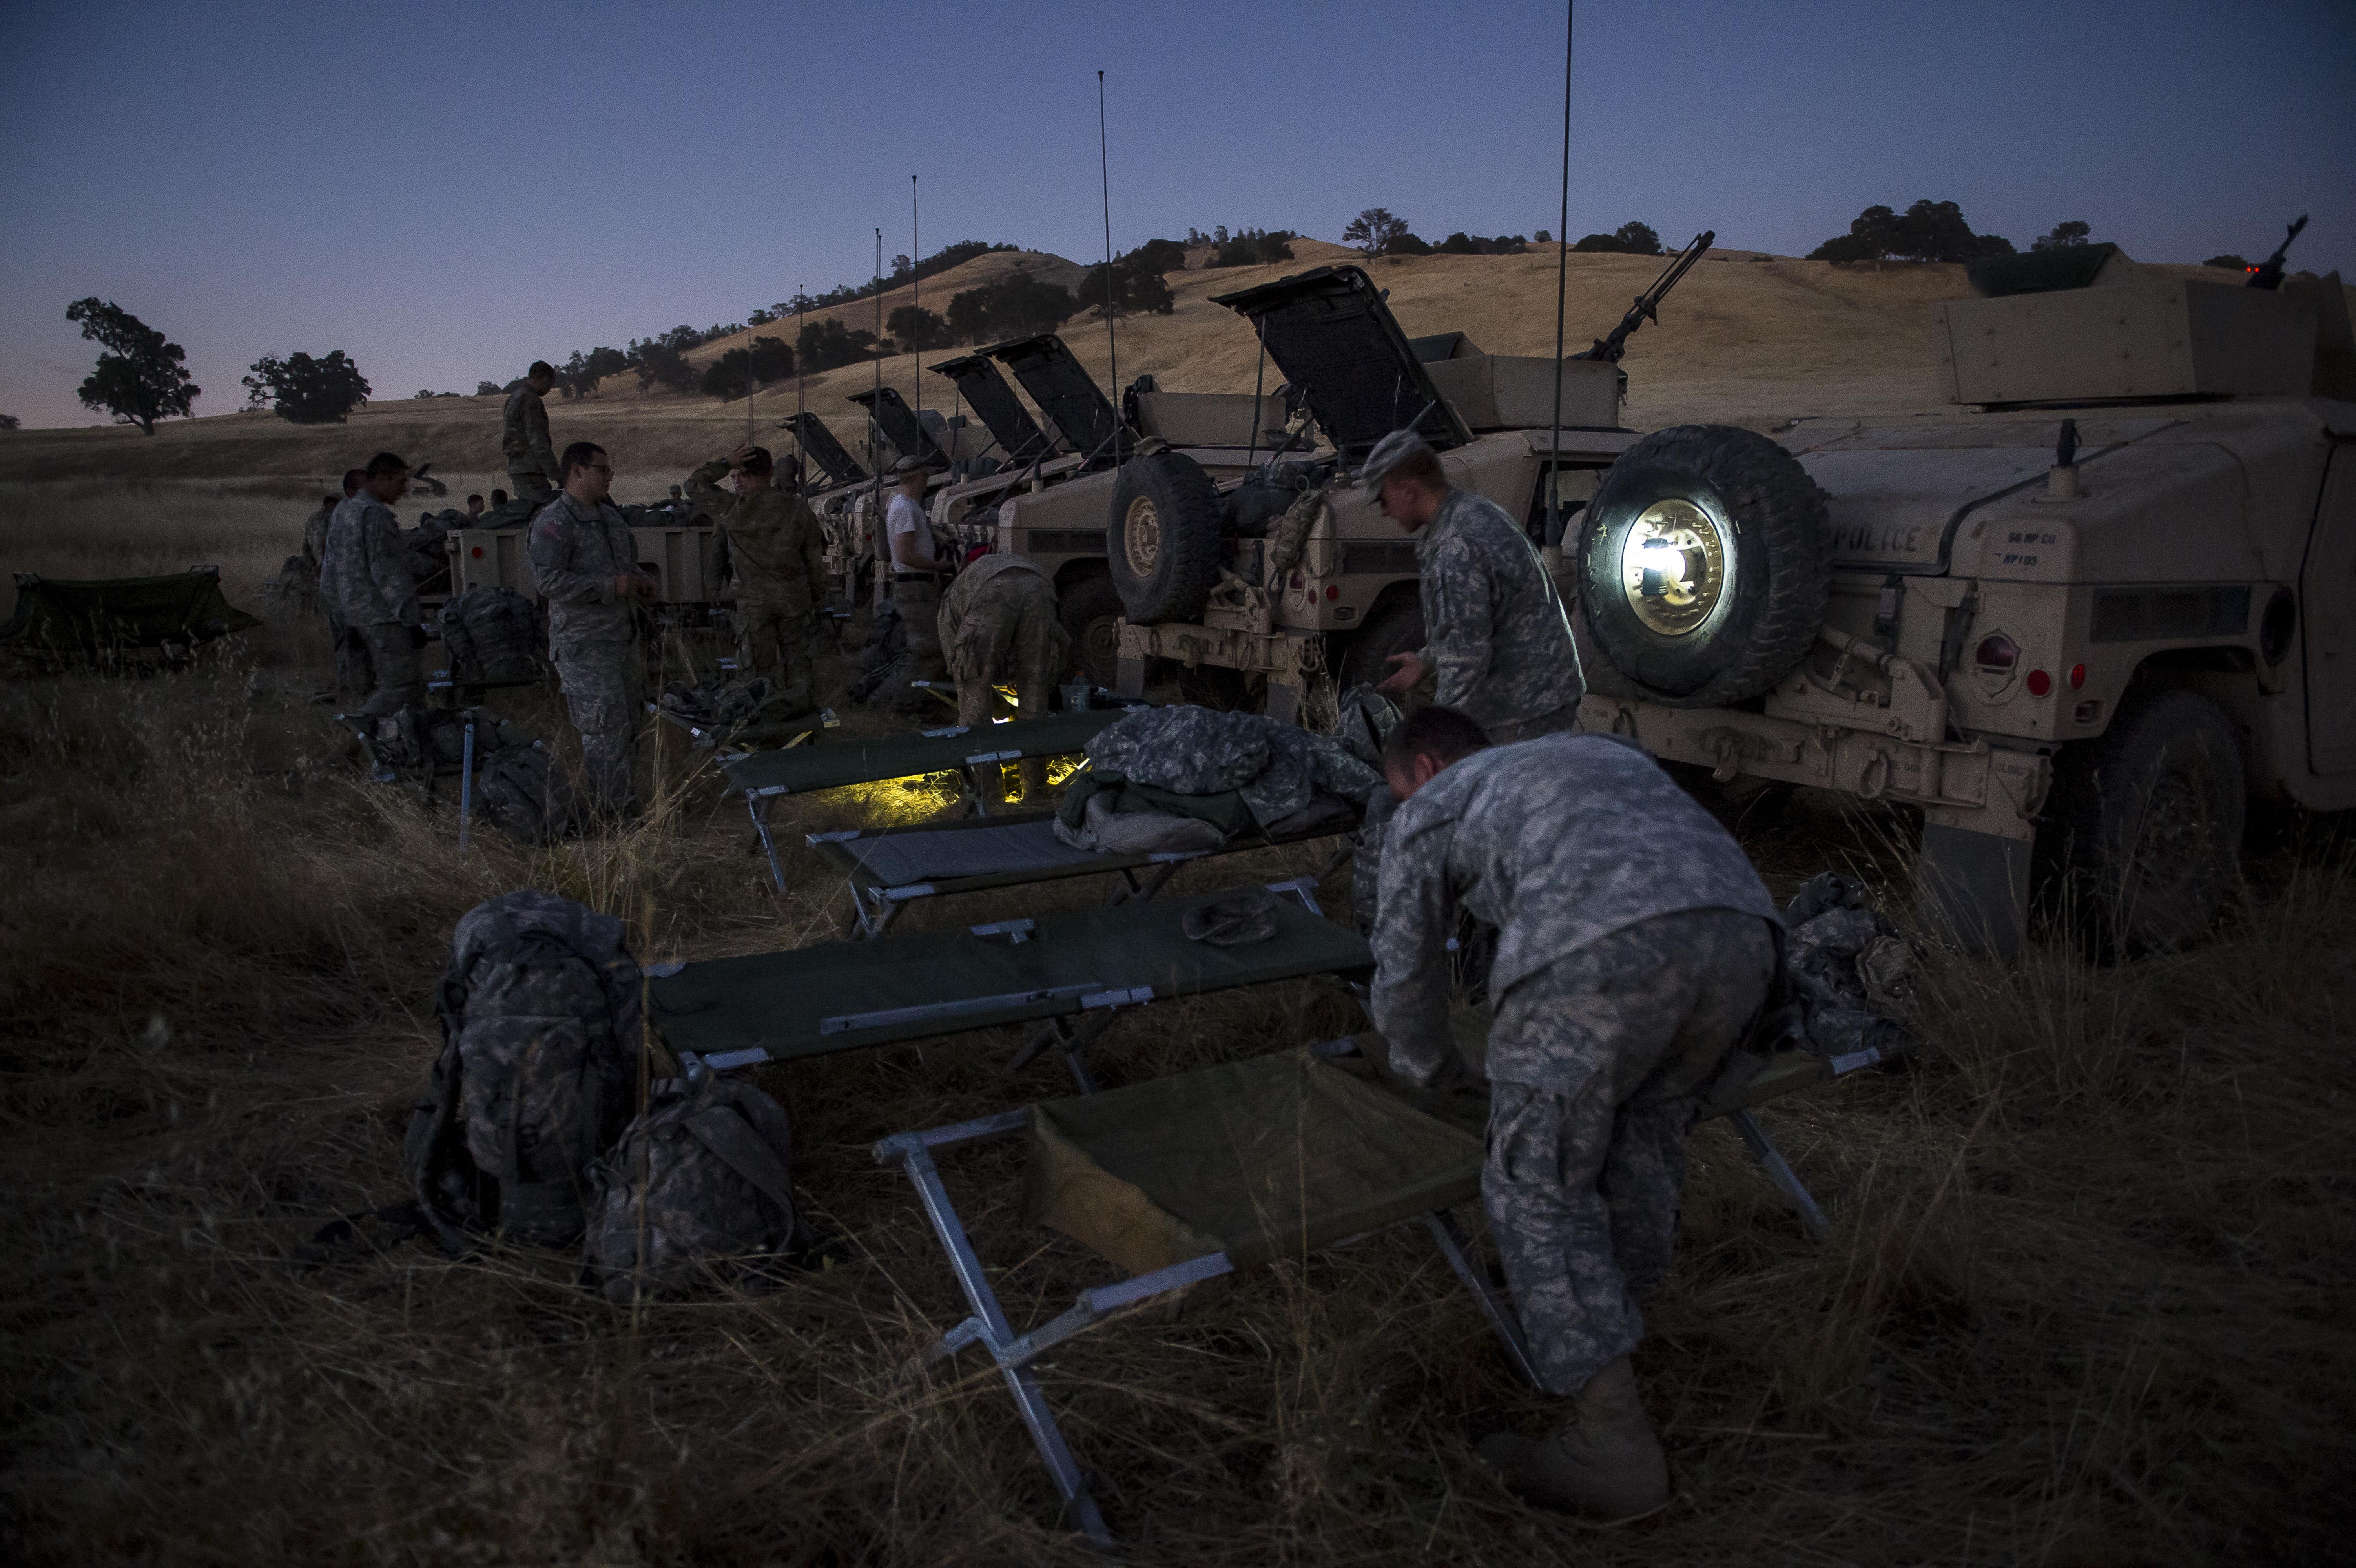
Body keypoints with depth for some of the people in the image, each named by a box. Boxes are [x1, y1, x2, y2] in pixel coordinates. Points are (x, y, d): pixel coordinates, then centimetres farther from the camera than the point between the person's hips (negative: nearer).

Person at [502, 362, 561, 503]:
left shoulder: (514, 398, 20)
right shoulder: (530, 400, -12)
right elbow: (538, 442, -20)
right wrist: (556, 475, -21)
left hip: (516, 469, 10)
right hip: (530, 471, -10)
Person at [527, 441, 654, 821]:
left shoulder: (610, 516, 15)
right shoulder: (553, 523, -13)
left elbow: (629, 559, 29)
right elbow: (549, 581, -23)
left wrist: (640, 579, 6)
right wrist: (611, 586, -23)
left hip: (623, 635, 9)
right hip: (584, 645, -9)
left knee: (627, 724, 14)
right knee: (606, 727, -8)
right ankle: (619, 810, -1)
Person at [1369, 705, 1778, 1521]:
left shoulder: (1429, 812, 26)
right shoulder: (1601, 750, 41)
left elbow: (1403, 975, 29)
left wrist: (1437, 1071, 49)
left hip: (1599, 950, -6)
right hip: (1741, 928, 6)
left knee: (1539, 1189, 10)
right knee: (1650, 1121, 31)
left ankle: (1612, 1445, 9)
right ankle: (1626, 1290, 50)